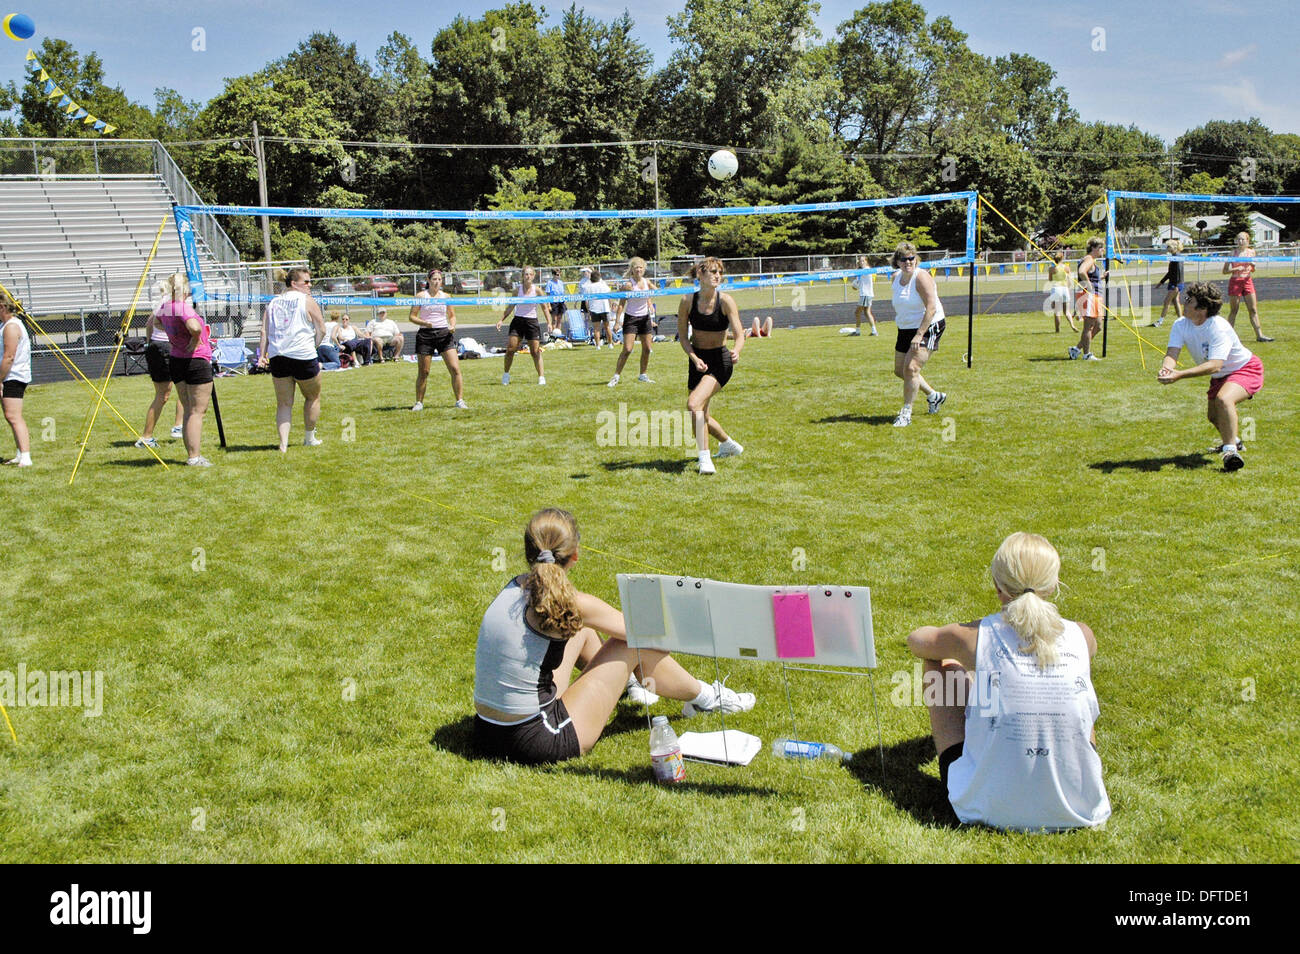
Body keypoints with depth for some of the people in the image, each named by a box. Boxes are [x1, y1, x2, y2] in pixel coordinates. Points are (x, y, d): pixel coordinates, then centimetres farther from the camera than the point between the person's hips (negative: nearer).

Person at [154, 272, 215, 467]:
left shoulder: (164, 307, 7)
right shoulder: (184, 307, -18)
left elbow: (155, 320, 30)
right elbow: (195, 327, -36)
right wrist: (194, 342, -17)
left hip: (175, 361, 8)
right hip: (196, 362, -8)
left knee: (189, 410, 15)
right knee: (197, 411, -2)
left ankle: (191, 455, 18)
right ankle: (195, 457, -2)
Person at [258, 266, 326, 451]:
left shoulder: (273, 302, 15)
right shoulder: (307, 301, -2)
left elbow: (264, 331, 11)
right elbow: (321, 330, -2)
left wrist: (263, 354, 10)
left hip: (276, 356, 5)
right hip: (303, 356, -5)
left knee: (283, 403, 9)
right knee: (312, 397, 16)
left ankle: (283, 443, -2)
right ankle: (309, 439, 24)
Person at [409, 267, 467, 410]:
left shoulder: (446, 297, 11)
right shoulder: (420, 296, 2)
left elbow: (452, 315, 18)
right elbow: (412, 316, 0)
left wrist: (452, 326, -3)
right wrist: (424, 323, -18)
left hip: (444, 334, 2)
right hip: (425, 334, -2)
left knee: (455, 369, -8)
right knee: (423, 372, 2)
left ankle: (460, 400, -1)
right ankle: (419, 402, 15)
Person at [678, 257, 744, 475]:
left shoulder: (725, 301, -13)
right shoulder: (687, 301, -5)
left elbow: (739, 334, -17)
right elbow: (684, 337, 0)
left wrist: (736, 351, -39)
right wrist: (695, 358, -16)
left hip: (720, 361, -5)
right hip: (697, 361, 5)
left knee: (694, 403, -26)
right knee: (700, 415, 15)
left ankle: (704, 457, -20)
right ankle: (728, 444, 43)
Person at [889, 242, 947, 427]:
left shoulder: (921, 277, -17)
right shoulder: (895, 278, 5)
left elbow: (931, 308, -24)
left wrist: (919, 335, -28)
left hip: (928, 327, -8)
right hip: (905, 329, 8)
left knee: (911, 368, -19)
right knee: (899, 370, 11)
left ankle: (906, 413, -11)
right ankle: (933, 396, 32)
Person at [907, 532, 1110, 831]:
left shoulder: (973, 637, -10)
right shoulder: (1083, 637, -4)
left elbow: (915, 639, 14)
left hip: (991, 808, -2)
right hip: (1076, 808, 2)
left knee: (944, 665, 17)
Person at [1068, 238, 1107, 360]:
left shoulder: (1092, 261, 21)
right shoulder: (1089, 259, -11)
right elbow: (1082, 272, -31)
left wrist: (1102, 275, 18)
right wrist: (1089, 284, -23)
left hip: (1094, 296, 11)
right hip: (1088, 296, -11)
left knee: (1097, 326, 12)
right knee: (1089, 326, -6)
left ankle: (1076, 349, 15)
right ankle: (1087, 354, -1)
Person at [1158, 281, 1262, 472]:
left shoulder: (1218, 328, -34)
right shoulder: (1181, 325, -14)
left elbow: (1215, 365, -44)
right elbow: (1172, 353, -25)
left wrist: (1180, 375, -56)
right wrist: (1166, 368, -50)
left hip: (1246, 369, -8)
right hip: (1220, 376, 8)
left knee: (1224, 399, -36)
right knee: (1213, 415, 21)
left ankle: (1231, 450, -27)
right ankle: (1232, 441, 54)